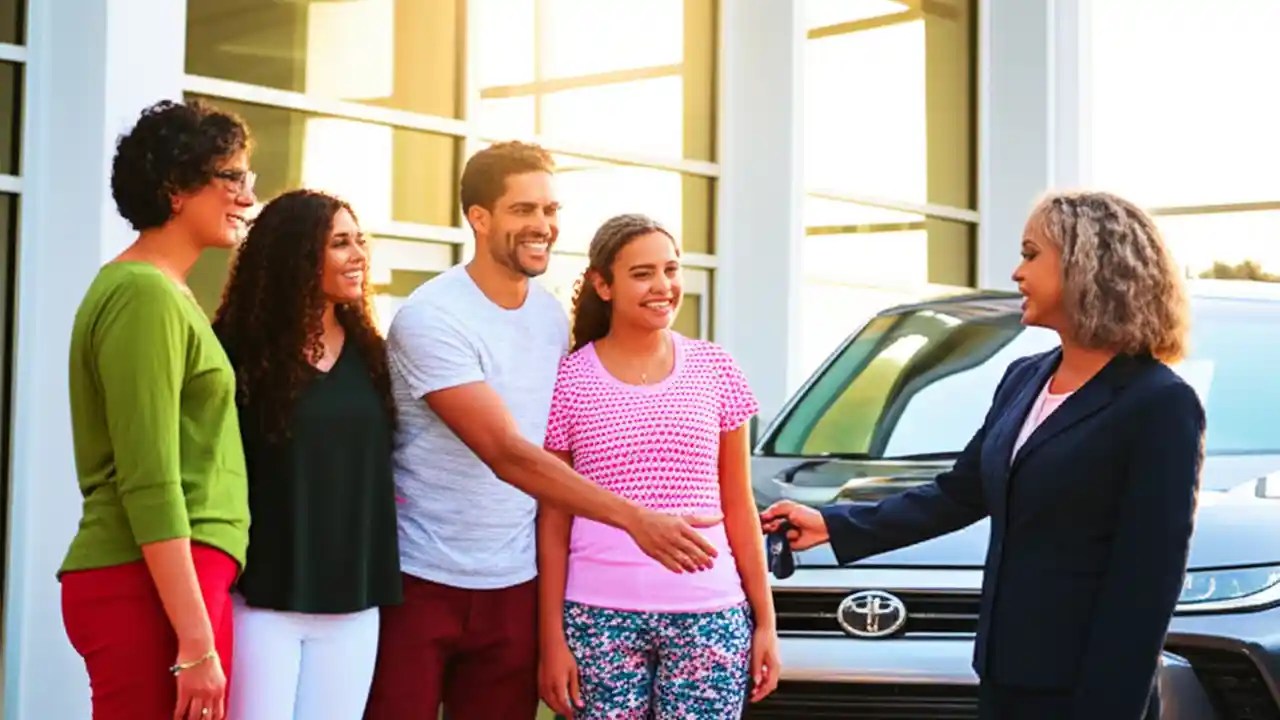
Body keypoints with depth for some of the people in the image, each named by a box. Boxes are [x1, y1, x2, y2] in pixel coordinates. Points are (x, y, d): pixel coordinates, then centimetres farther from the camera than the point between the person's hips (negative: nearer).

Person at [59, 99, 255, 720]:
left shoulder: (166, 292, 17)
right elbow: (149, 483, -19)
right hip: (151, 585, -9)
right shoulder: (145, 294, -12)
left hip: (174, 579, 9)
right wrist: (196, 642, -21)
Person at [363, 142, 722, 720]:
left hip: (513, 586, 6)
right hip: (421, 583, -6)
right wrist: (635, 520, -28)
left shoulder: (553, 318, 7)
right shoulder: (431, 319, -15)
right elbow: (507, 454, -22)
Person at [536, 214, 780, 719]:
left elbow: (739, 508, 9)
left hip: (710, 615, 1)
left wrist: (765, 621, 7)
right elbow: (553, 523, 3)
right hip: (601, 618, -1)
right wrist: (552, 638, 0)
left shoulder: (715, 370, 5)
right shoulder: (569, 383, -1)